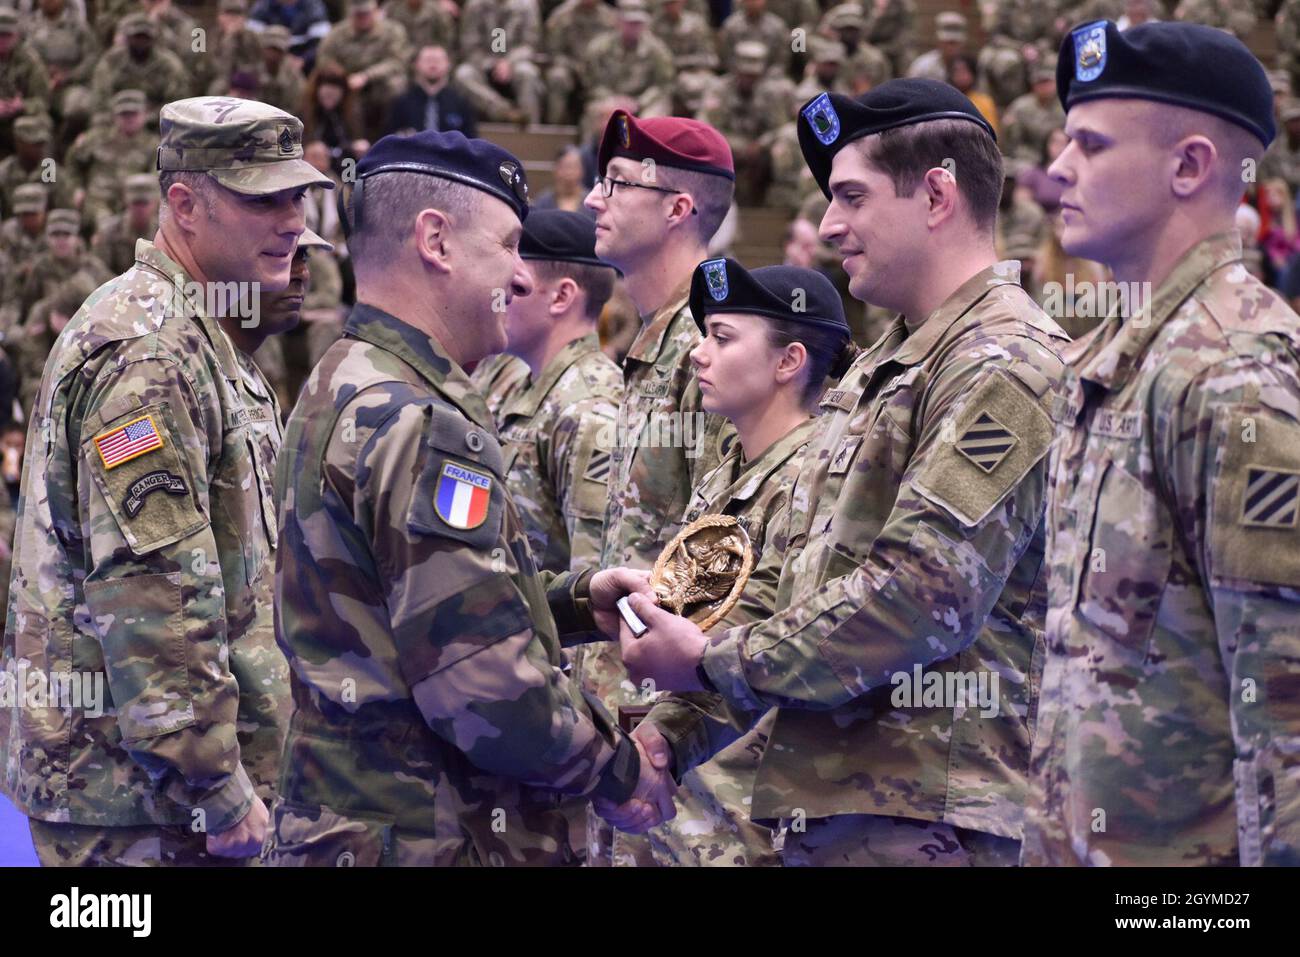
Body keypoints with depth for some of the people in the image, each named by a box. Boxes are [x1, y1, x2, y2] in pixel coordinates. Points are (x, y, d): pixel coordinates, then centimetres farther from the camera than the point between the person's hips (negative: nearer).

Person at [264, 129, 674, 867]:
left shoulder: (342, 391, 15)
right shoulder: (422, 425, -18)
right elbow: (487, 687, -24)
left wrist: (575, 600, 11)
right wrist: (617, 769, -10)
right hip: (428, 840, -10)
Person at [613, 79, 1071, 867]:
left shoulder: (1004, 366, -12)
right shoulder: (880, 370, 20)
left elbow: (923, 596, -20)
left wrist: (715, 662, -12)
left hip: (922, 821, -9)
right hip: (824, 802, 9)